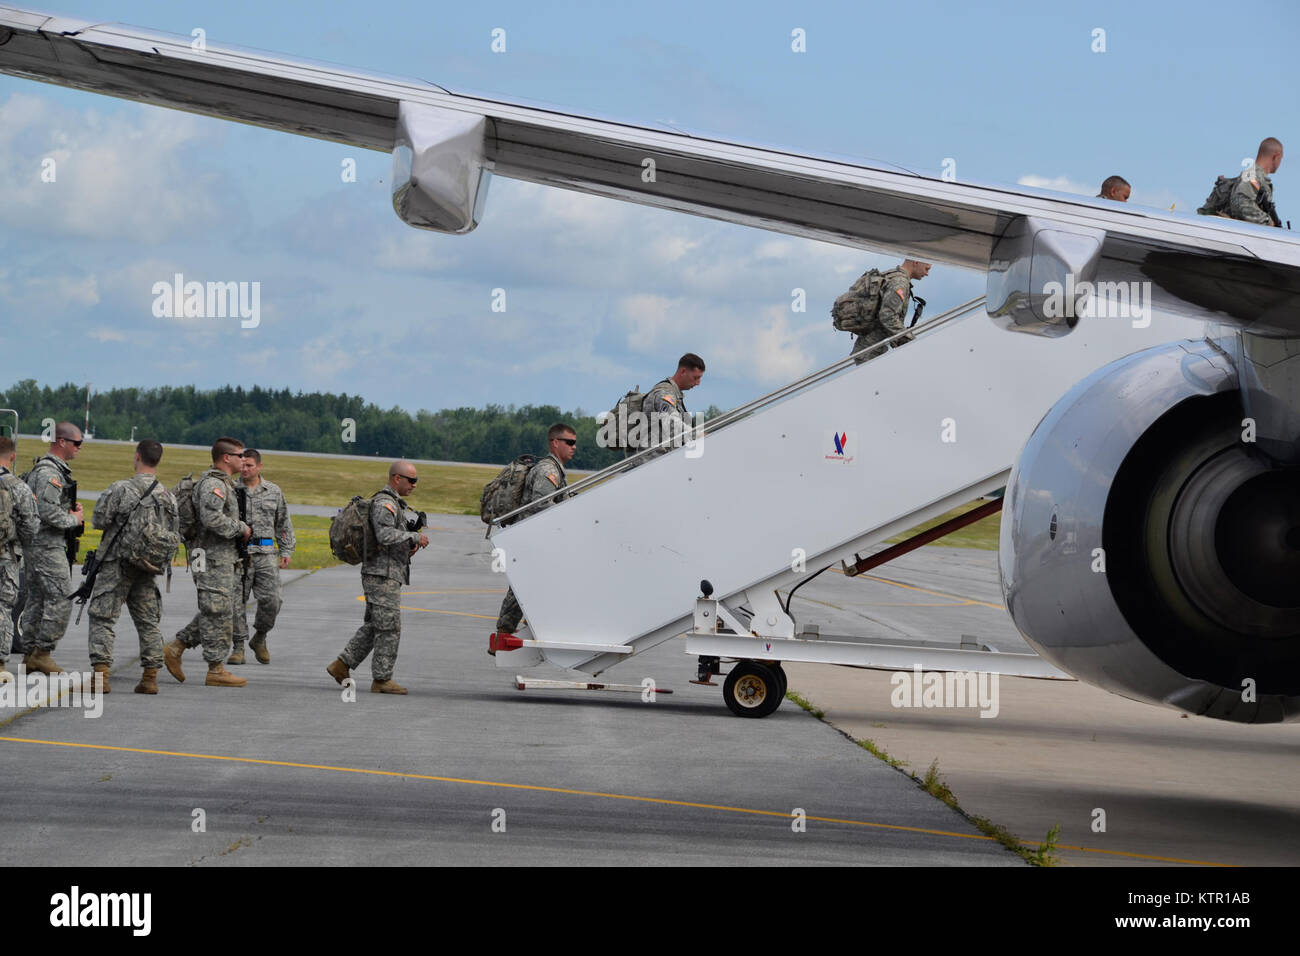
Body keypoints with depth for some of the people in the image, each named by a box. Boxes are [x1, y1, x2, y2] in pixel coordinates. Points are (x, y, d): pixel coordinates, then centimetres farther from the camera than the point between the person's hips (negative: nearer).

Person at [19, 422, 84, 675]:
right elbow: (48, 512, -24)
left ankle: (31, 654, 15)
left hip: (35, 546, 11)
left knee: (37, 598, 12)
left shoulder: (54, 469, 18)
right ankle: (42, 651, -9)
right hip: (47, 546, -11)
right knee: (61, 598, -10)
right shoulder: (49, 473, -17)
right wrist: (74, 519, -9)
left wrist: (72, 509, 12)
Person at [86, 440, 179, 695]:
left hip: (117, 565, -5)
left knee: (103, 618, -1)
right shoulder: (167, 496, 3)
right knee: (148, 621, 12)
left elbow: (99, 520, -10)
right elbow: (173, 533, 7)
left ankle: (101, 675, -11)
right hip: (147, 569, 5)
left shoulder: (121, 488, -13)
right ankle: (150, 677, 8)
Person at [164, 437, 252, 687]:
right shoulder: (213, 484, -15)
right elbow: (212, 518, -28)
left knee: (214, 613, 14)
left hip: (222, 557, 10)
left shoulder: (223, 483, 18)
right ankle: (216, 670, -2)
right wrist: (241, 529, -17)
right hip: (214, 557, -10)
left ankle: (175, 649, 16)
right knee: (218, 613, -6)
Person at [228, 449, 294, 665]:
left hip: (266, 552, 1)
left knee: (271, 600, -7)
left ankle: (259, 639, 16)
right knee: (237, 601, -3)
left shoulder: (274, 491, 11)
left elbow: (283, 524, 18)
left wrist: (286, 551, 11)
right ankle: (238, 647, 5)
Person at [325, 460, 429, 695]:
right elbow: (385, 534, -28)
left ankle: (341, 665, 15)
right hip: (382, 574, -10)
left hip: (388, 575, 10)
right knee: (389, 628, -7)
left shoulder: (393, 503, 20)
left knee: (373, 626, 13)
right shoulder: (384, 503, -14)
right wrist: (415, 537, -20)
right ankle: (382, 679, -2)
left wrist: (408, 547, 11)